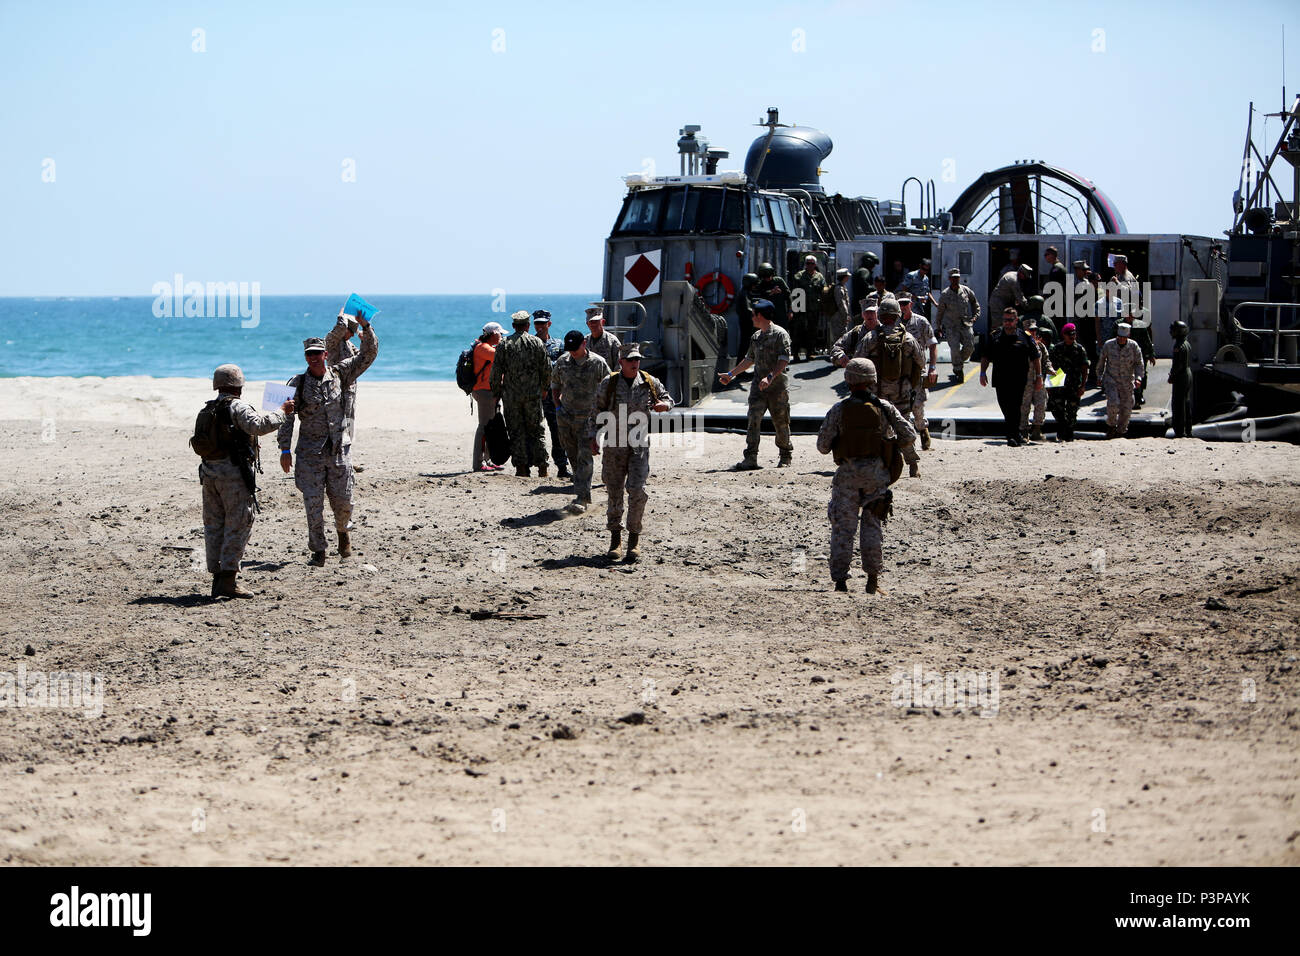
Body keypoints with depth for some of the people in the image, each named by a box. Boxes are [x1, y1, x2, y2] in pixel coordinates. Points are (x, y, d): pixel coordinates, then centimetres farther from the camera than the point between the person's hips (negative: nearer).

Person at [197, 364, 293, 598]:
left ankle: (217, 578, 11)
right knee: (238, 525, -4)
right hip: (233, 473, -8)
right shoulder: (237, 407, -10)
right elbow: (258, 425, -24)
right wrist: (281, 412, -14)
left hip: (209, 472, 8)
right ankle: (228, 580, -10)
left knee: (214, 526, 10)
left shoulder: (207, 410, 14)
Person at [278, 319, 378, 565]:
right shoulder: (298, 383, -2)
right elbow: (287, 416, -3)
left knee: (342, 500, 5)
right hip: (310, 451, -1)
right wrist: (285, 449, -8)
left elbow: (368, 355, 3)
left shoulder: (339, 374, 3)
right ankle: (317, 551, 5)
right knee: (313, 502, -5)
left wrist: (365, 326, -10)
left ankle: (343, 529, 37)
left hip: (339, 449, 1)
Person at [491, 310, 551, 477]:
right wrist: (544, 387, 17)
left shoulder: (504, 344, -2)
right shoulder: (537, 342, -1)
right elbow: (546, 369, 1)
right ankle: (542, 467, 4)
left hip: (511, 395, -1)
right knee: (536, 431, 8)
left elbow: (496, 372, -3)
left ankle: (522, 468, 2)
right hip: (533, 394, 1)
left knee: (516, 432, 5)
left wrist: (496, 394, 7)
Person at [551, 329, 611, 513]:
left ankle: (581, 499, -14)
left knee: (584, 458, -11)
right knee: (573, 456, 10)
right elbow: (555, 385, 19)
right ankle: (585, 495, 21)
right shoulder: (562, 362, 5)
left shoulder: (598, 363, -6)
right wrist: (557, 407, 8)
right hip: (566, 416, 4)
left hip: (588, 418, -4)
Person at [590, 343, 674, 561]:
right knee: (614, 492, 3)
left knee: (637, 490, -12)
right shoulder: (608, 384, 0)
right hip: (614, 445, 0)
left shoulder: (649, 382, 3)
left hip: (639, 445, 0)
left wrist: (664, 405, -4)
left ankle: (634, 538, 0)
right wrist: (594, 437, -2)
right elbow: (596, 412, 7)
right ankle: (615, 539, 16)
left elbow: (668, 398, 20)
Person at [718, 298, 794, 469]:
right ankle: (751, 458, -16)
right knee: (754, 418, -10)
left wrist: (770, 376, -28)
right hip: (758, 385, 6)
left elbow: (784, 360, -16)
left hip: (778, 385, -6)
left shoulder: (780, 334, -7)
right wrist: (731, 374, 32)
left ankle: (786, 456, 22)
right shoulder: (756, 337, 17)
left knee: (780, 422, 3)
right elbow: (750, 359, 30)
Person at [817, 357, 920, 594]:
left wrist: (832, 446, 19)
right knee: (872, 524, 11)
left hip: (847, 473, -1)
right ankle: (873, 578, 11)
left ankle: (840, 579, 0)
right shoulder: (884, 408, -1)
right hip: (876, 473, 1)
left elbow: (822, 444, -4)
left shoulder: (839, 409, -5)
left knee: (843, 526, 4)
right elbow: (908, 435, 1)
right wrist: (913, 461, 15)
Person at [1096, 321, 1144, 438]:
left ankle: (1121, 431, 23)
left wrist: (1138, 378, -17)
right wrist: (1099, 377, 11)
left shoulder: (1133, 346, -7)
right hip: (1111, 380, -1)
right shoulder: (1109, 345, -8)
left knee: (1126, 408, 4)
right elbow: (1101, 361, 7)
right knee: (1113, 403, -22)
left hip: (1127, 382, 2)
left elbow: (1139, 363, -2)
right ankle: (1111, 425, 2)